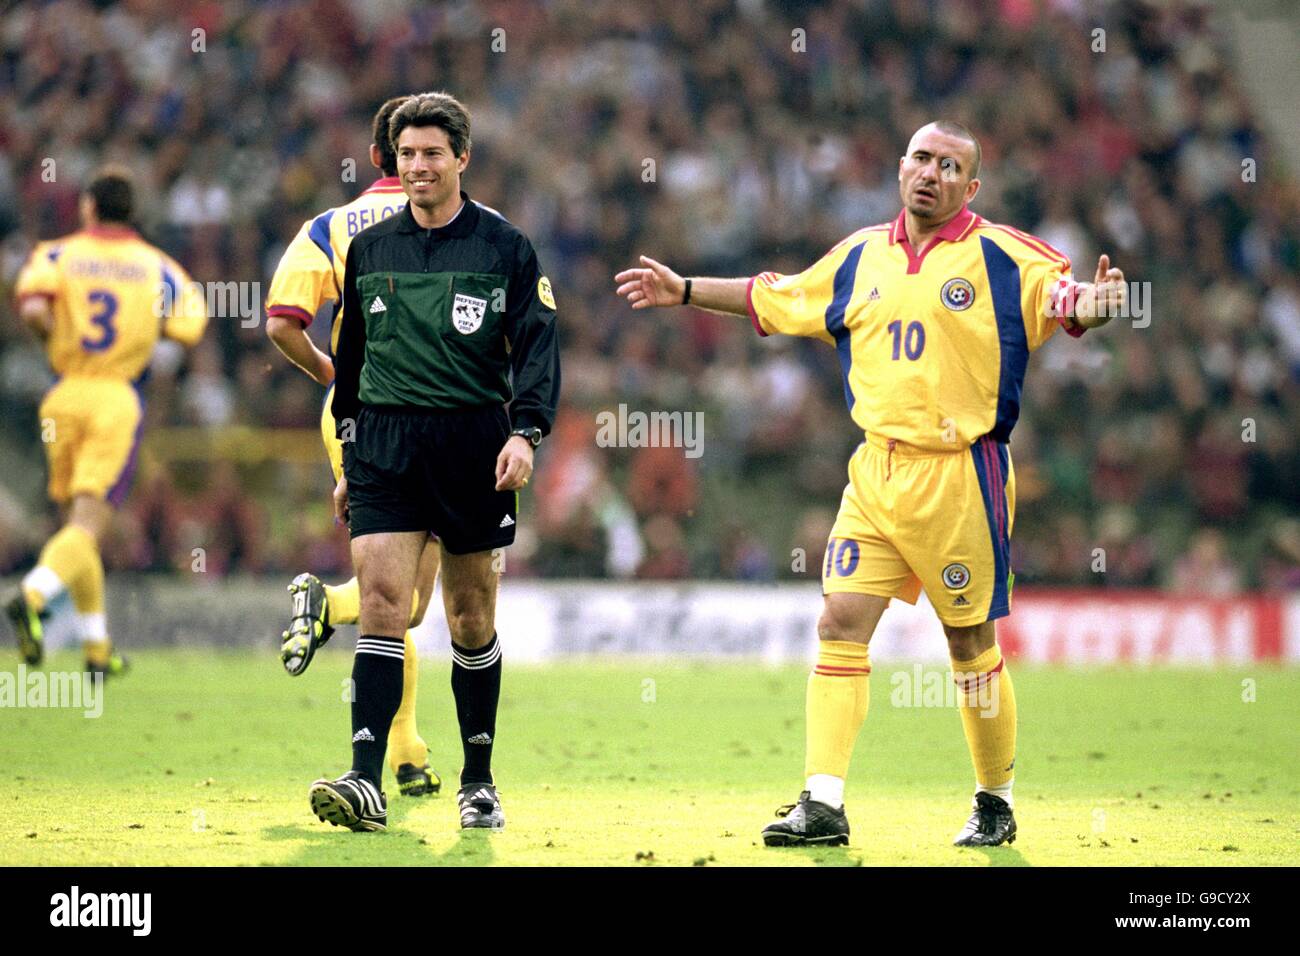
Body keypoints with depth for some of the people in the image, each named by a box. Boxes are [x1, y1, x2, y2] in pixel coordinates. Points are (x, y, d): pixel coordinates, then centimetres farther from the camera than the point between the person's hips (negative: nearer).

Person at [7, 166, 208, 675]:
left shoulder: (57, 256, 2)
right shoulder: (156, 265, 5)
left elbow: (33, 306, -17)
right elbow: (188, 327, -3)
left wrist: (52, 335, 4)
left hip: (65, 398, 2)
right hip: (119, 402, -2)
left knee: (77, 522, 16)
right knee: (87, 530, -9)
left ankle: (96, 645, 19)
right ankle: (33, 595, -38)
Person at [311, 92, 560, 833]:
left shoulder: (505, 248, 2)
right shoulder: (369, 249, 10)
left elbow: (538, 347, -3)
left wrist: (526, 431, -18)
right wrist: (350, 458, 18)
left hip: (474, 447, -1)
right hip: (386, 447, 1)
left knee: (473, 619, 7)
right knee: (382, 601, -13)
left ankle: (479, 781, 20)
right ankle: (367, 782, -20)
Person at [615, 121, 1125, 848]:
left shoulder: (1001, 255, -2)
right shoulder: (861, 257, 13)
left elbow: (1061, 295, -12)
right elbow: (776, 298, 25)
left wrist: (1090, 304, -35)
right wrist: (685, 291, 27)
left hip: (962, 475, -4)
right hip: (876, 472, 5)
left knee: (973, 644, 3)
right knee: (841, 621, -5)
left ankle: (996, 803, 19)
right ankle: (824, 803, -5)